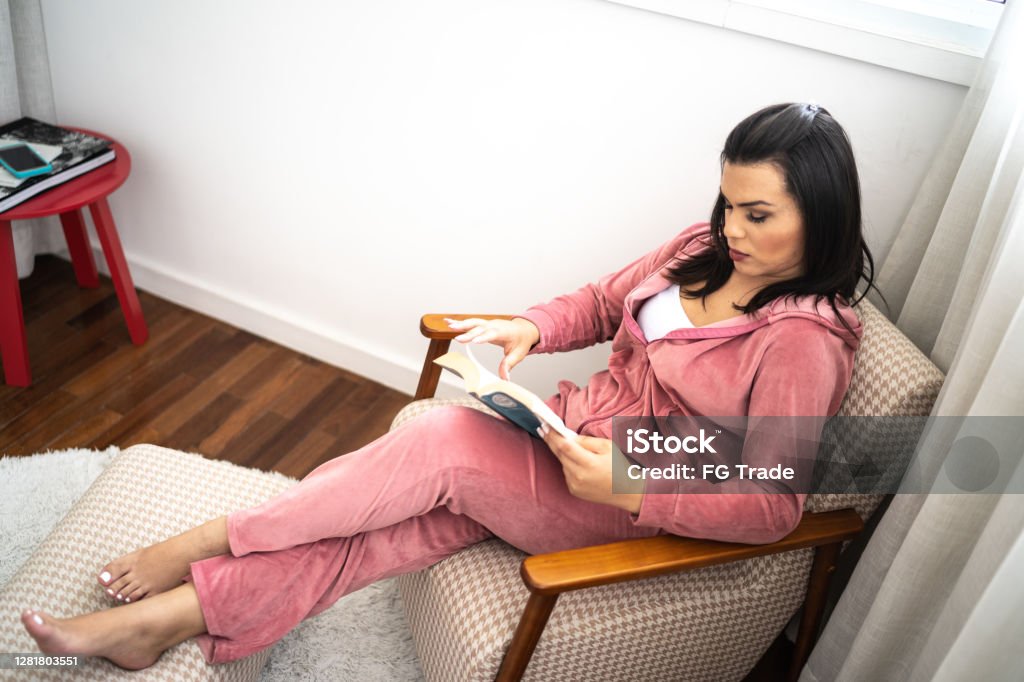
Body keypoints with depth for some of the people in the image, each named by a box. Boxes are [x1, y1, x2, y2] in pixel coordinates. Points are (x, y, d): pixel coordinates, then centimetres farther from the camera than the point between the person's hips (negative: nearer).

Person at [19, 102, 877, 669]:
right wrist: (530, 330, -6)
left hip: (633, 511, -6)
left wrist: (628, 486, -28)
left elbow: (772, 509, -19)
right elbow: (602, 302, 14)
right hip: (573, 427, 6)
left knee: (442, 446, -25)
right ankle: (163, 617, -8)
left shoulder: (805, 341, -19)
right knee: (400, 517, -13)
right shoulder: (705, 247, 2)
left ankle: (208, 542, -8)